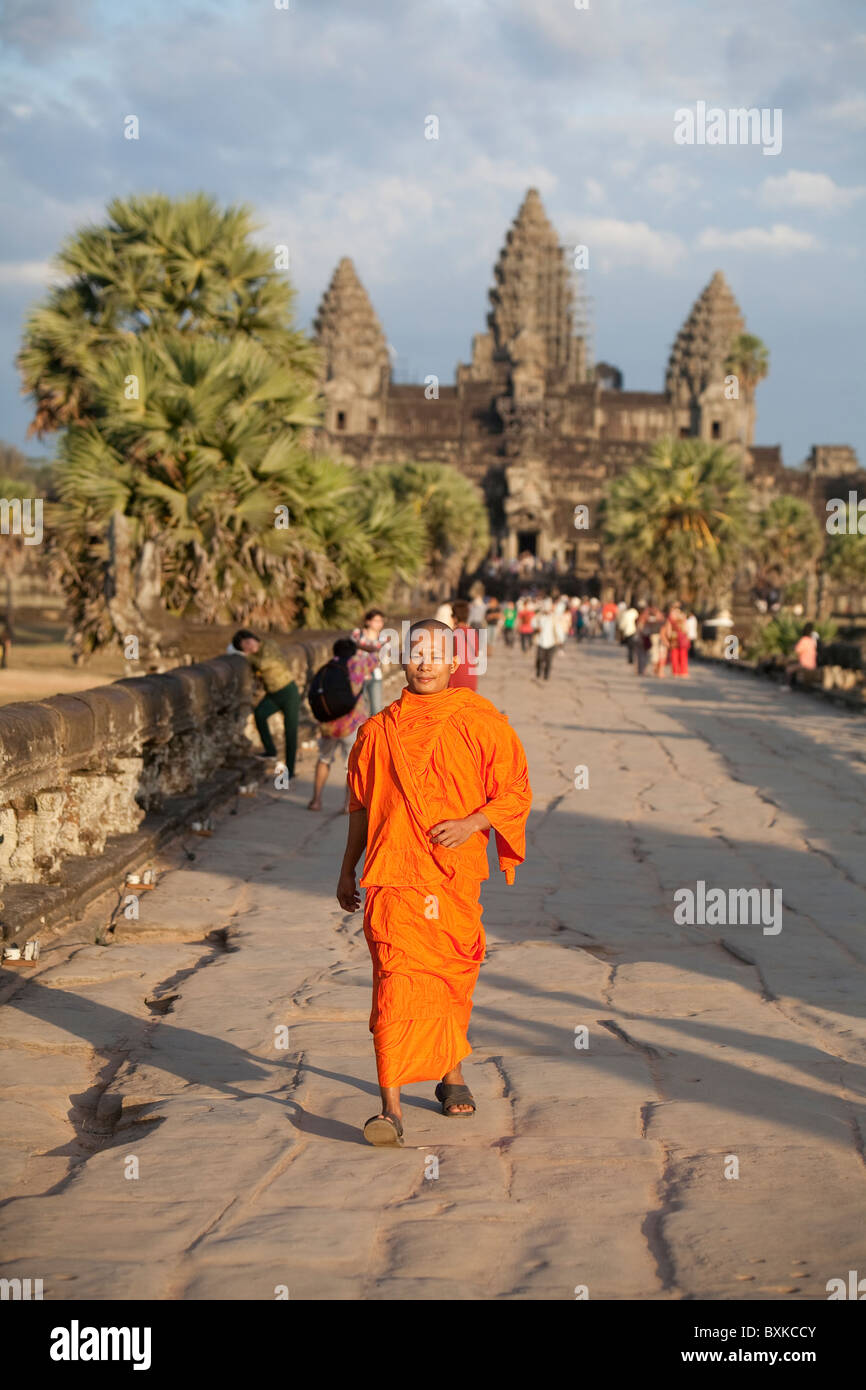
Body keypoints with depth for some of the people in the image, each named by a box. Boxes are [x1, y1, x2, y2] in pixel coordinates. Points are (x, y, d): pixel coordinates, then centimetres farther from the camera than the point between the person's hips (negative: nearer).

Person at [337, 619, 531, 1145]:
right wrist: (348, 870, 19)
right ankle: (391, 1107, -16)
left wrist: (471, 824, -14)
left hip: (457, 874, 1)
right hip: (394, 874, -1)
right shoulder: (379, 731, 8)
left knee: (453, 978, 14)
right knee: (397, 981, -13)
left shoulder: (483, 724, 2)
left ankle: (453, 1074, 37)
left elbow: (516, 791, 2)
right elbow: (362, 806, 17)